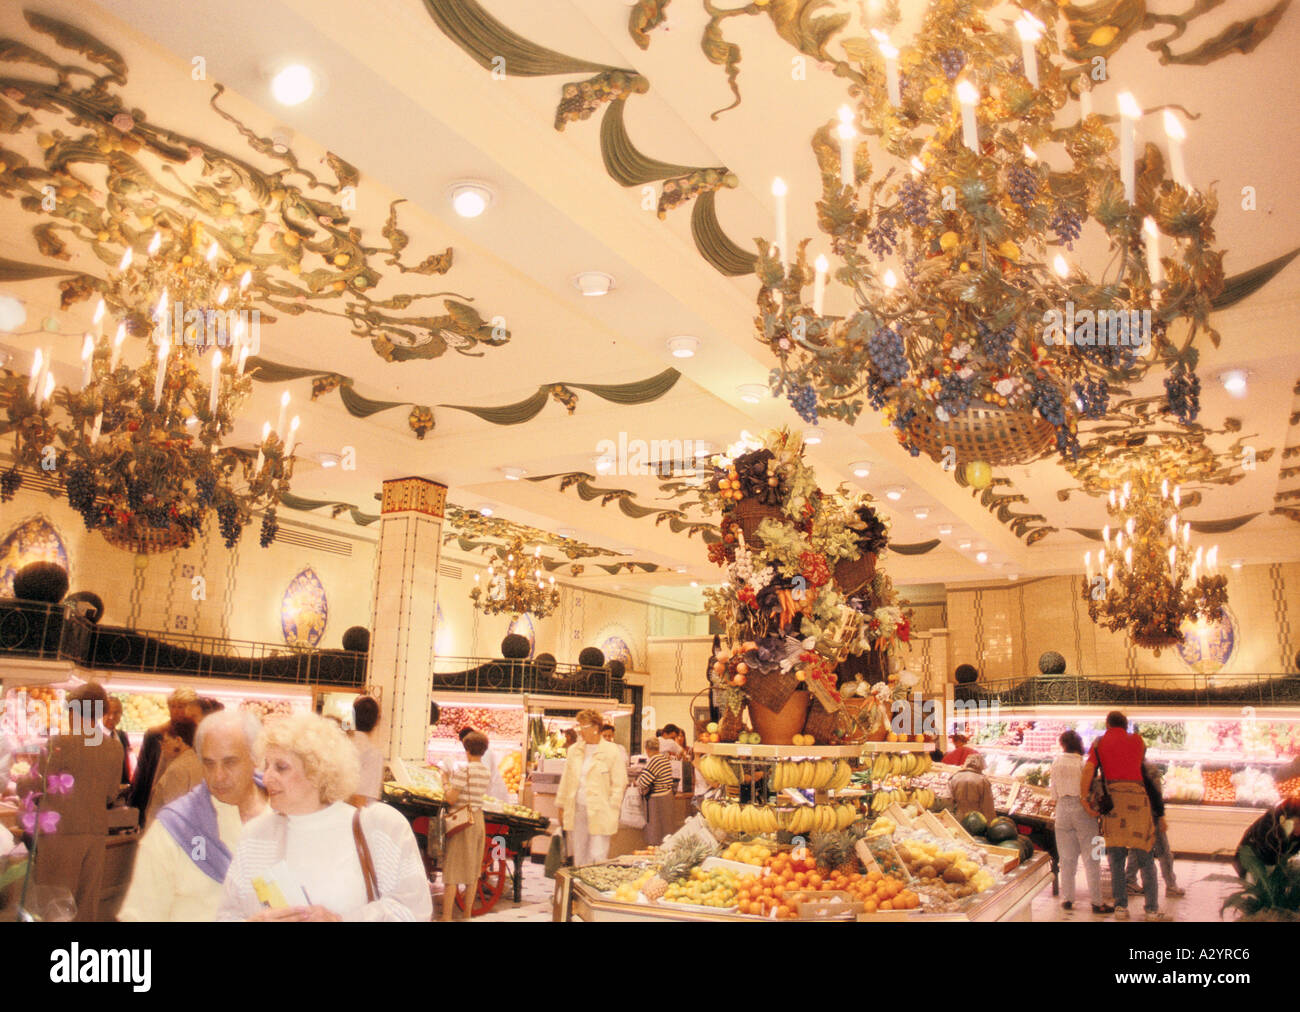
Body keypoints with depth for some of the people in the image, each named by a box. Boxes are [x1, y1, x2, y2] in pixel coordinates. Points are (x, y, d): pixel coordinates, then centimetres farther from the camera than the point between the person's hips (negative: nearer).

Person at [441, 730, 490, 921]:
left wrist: (446, 786, 2)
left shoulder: (463, 768, -15)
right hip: (479, 819, 7)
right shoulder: (487, 771, 6)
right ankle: (468, 913, 23)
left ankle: (447, 916, 5)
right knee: (473, 870, 15)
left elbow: (451, 798, -18)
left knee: (452, 870, 1)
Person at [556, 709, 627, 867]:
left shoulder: (611, 752, -6)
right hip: (577, 810, 5)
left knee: (597, 858, -5)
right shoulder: (574, 751, 10)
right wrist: (561, 806, 13)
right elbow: (566, 781, 16)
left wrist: (611, 810, -9)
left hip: (600, 813, -5)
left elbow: (619, 784, -5)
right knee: (579, 857, 12)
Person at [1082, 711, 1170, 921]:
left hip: (1111, 798, 0)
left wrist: (1084, 799, 0)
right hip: (1137, 797, 0)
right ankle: (1152, 909, 5)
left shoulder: (1099, 743, 10)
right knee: (1145, 857, 7)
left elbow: (1088, 771, -2)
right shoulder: (1138, 740, 11)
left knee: (1116, 857, 7)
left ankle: (1121, 907, 5)